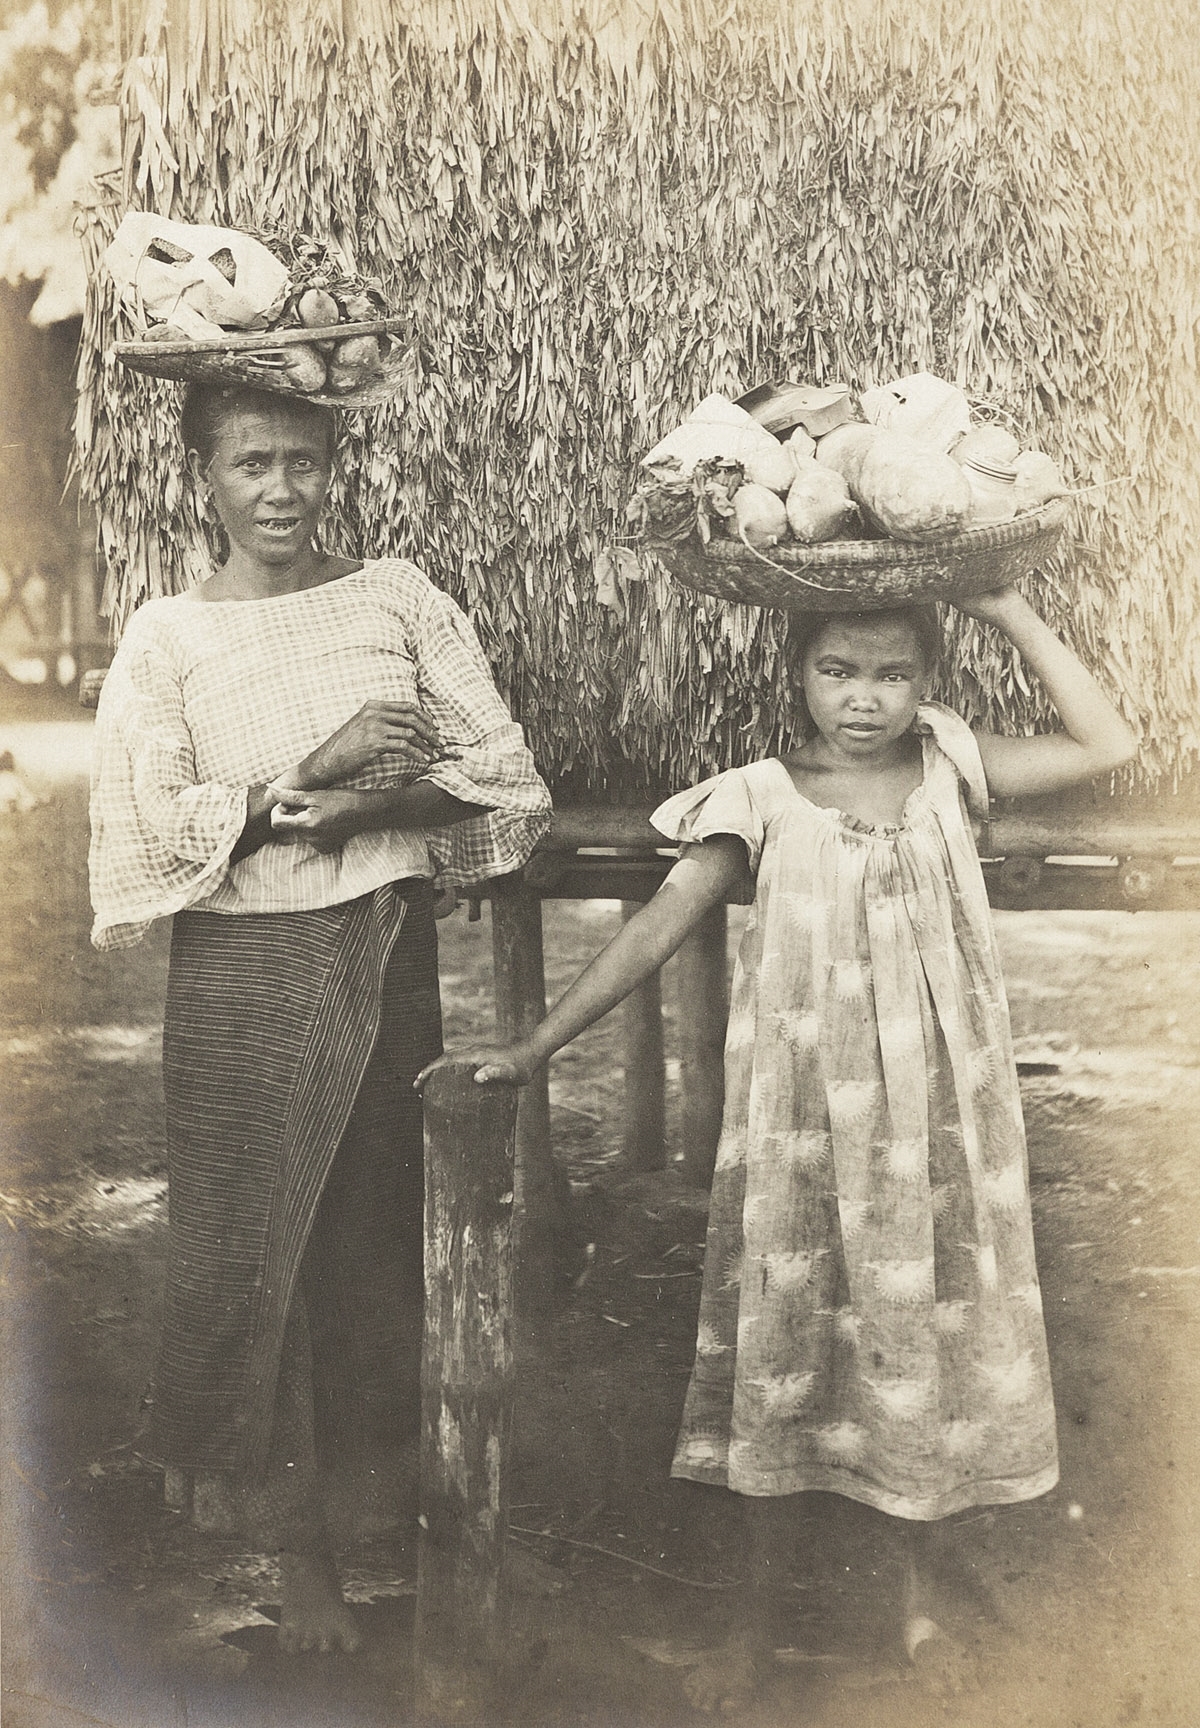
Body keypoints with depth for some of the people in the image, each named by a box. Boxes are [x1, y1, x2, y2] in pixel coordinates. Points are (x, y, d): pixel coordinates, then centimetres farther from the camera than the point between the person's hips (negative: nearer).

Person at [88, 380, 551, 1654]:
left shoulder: (397, 598, 6)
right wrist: (310, 782, -16)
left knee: (383, 1233, 9)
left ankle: (369, 1484, 29)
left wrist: (389, 798, -16)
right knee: (255, 1248, 3)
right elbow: (152, 828, -9)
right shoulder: (165, 639, 1)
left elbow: (505, 774, 1)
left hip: (391, 954, 2)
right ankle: (298, 1552, 18)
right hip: (244, 974, -2)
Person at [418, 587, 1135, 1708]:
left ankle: (923, 1594, 34)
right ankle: (757, 1611, 26)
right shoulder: (760, 802, -6)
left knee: (932, 1343, 11)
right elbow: (659, 925, -10)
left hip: (938, 1128, 2)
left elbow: (1107, 744, -4)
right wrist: (537, 1044, -17)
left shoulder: (950, 770, 2)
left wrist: (1009, 610, -7)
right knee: (779, 1349, 7)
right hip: (800, 1128, -2)